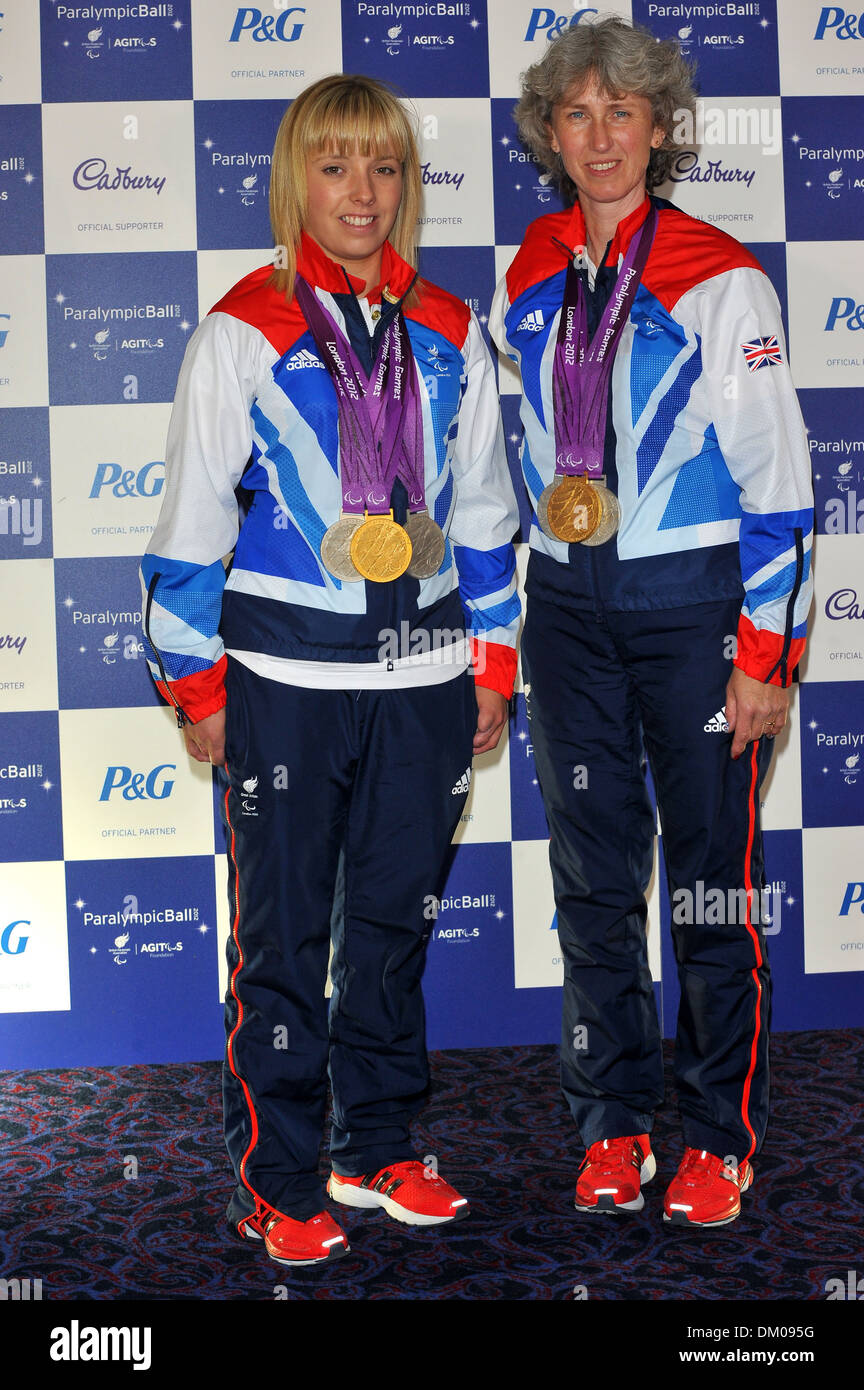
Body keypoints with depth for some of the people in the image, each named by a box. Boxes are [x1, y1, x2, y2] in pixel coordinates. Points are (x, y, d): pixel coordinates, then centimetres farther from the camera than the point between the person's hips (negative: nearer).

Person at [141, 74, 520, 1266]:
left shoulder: (448, 334, 8)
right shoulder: (244, 332, -4)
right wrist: (196, 682, -4)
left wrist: (493, 662, 12)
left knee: (396, 922, 13)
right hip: (289, 681, -4)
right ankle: (278, 1186, 16)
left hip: (424, 674, 4)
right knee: (282, 939, 3)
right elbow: (193, 519, -3)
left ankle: (378, 1148, 29)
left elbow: (483, 510, 14)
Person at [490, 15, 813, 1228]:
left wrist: (767, 650, -11)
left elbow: (777, 477, -7)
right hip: (569, 600, 4)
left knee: (714, 869, 3)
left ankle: (721, 1135, 17)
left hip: (693, 595, -4)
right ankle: (612, 1124, 22)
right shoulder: (525, 286, 8)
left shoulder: (719, 279, -6)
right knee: (592, 868, 9)